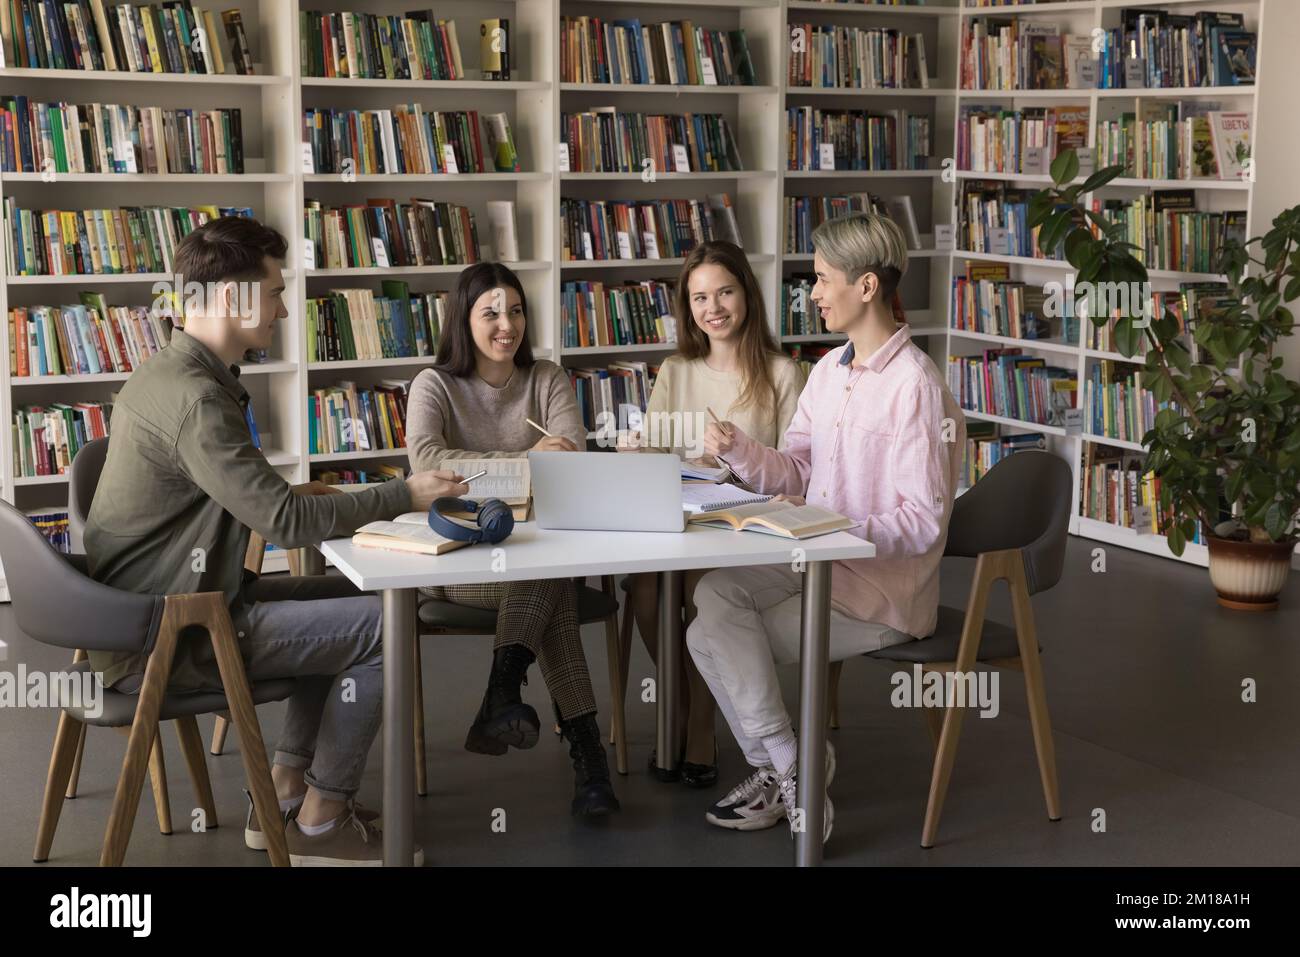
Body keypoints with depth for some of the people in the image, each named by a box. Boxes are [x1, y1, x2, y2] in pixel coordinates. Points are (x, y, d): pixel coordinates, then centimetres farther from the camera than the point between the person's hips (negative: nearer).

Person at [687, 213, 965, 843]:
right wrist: (737, 448, -6)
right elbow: (796, 471, 12)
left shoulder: (914, 386, -18)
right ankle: (784, 770, -6)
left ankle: (784, 770, 7)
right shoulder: (829, 369, 10)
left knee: (716, 639, -13)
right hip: (820, 563, 8)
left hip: (883, 589, -7)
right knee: (714, 594, -17)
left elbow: (923, 524, -19)